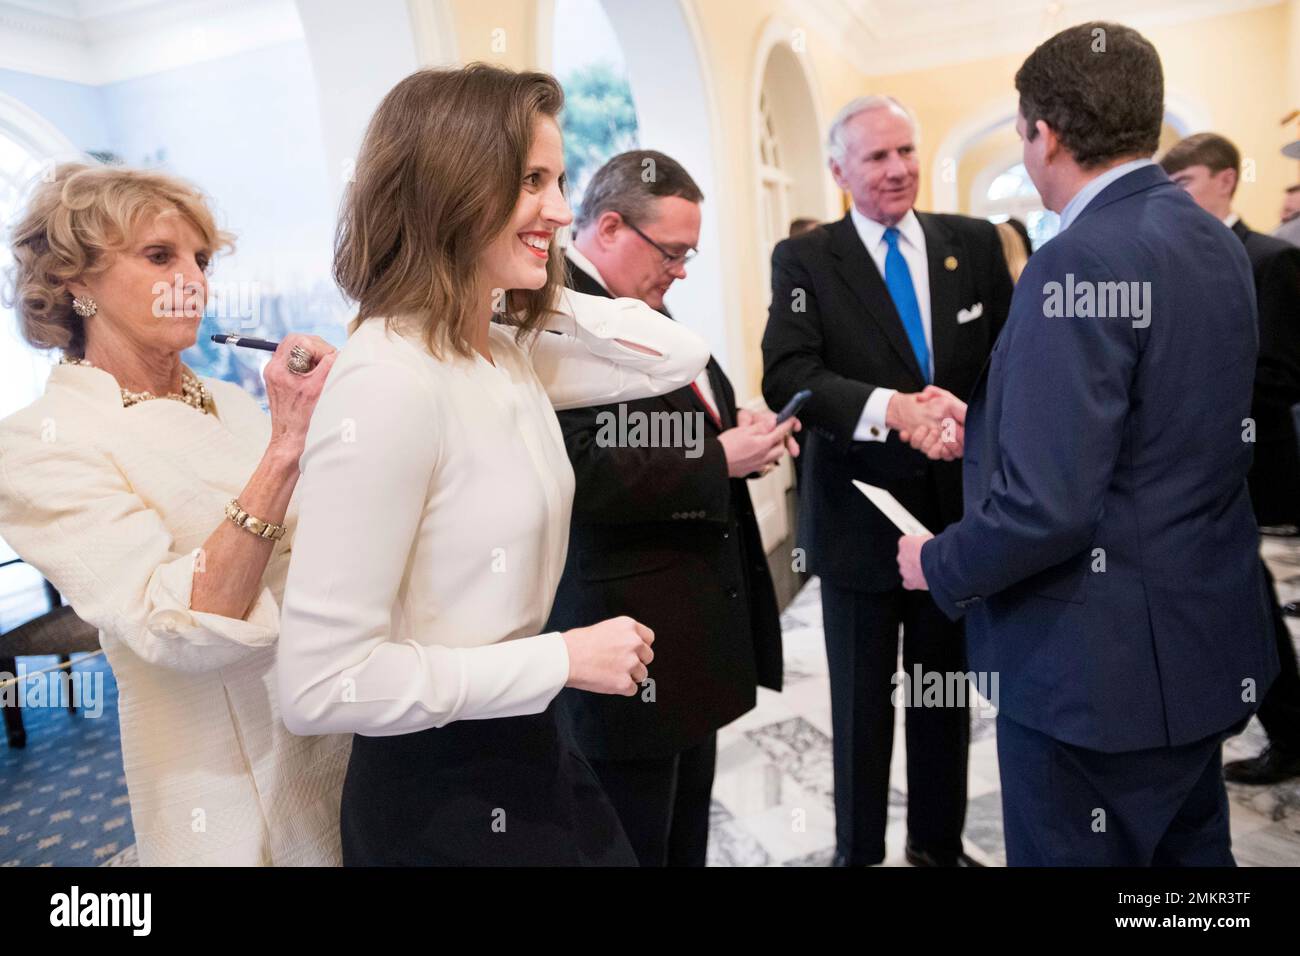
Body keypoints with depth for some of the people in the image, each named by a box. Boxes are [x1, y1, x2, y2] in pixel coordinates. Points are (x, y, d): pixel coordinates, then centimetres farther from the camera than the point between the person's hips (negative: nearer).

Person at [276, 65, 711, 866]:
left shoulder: (512, 356, 0)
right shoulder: (390, 385, -26)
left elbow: (682, 355, 9)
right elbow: (319, 687, -26)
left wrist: (541, 288, -1)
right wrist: (560, 660, -21)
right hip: (436, 795, -8)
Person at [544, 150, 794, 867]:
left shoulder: (643, 308, 14)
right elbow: (579, 475, -28)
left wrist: (737, 431, 2)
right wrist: (719, 460, -20)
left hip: (694, 623, 10)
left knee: (687, 838, 24)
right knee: (634, 843, 9)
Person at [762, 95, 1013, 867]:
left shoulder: (976, 244, 4)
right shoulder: (805, 260, -4)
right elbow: (787, 377, -18)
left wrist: (970, 414, -20)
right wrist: (892, 408, -32)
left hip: (959, 511, 3)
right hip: (860, 515, -3)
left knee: (949, 693, 18)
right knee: (862, 702, 13)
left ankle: (940, 843, 39)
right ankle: (859, 849, 34)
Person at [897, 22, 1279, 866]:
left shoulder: (1081, 264, -23)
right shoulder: (1217, 242, 6)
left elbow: (1045, 506, -29)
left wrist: (939, 565, -10)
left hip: (1097, 665, -9)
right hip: (1204, 644, 9)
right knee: (1188, 850, 25)